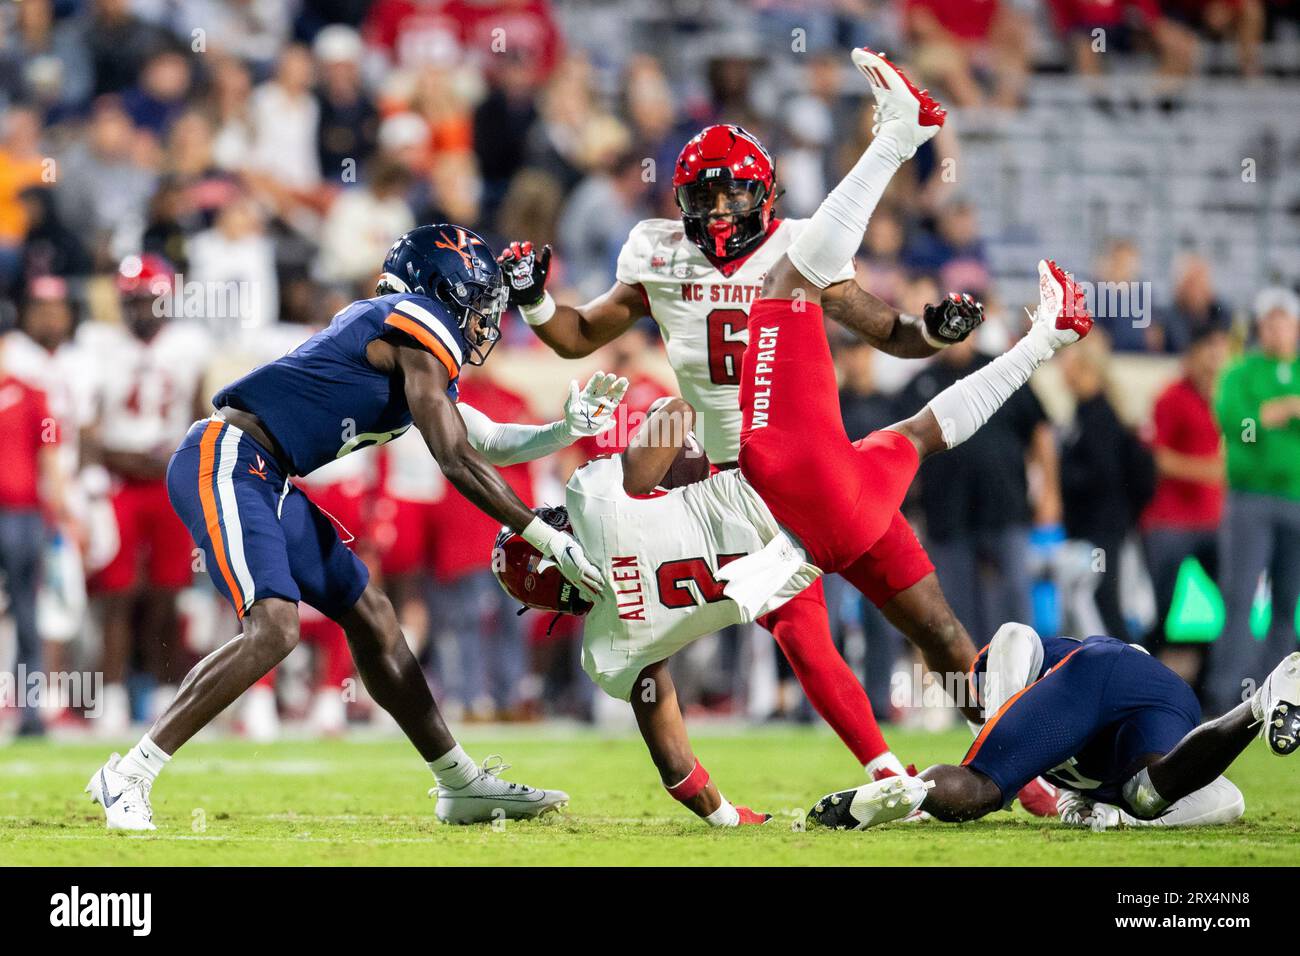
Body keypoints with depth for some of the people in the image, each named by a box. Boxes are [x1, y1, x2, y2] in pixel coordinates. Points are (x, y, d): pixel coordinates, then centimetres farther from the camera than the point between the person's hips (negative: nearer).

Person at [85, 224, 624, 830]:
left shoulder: (392, 331, 23)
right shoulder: (420, 330, -7)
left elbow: (491, 443, 31)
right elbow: (458, 463, -11)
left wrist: (569, 430, 17)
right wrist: (548, 540, -8)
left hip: (261, 482, 11)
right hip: (226, 461, -11)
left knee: (370, 617, 13)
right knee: (273, 627, -24)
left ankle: (462, 787, 21)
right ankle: (127, 778, -20)